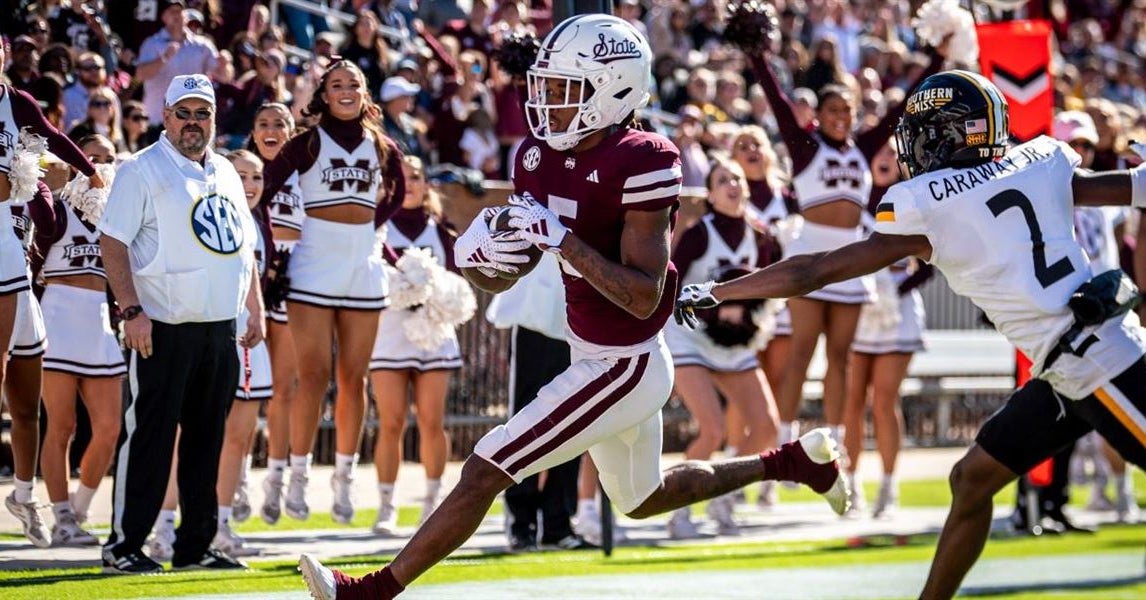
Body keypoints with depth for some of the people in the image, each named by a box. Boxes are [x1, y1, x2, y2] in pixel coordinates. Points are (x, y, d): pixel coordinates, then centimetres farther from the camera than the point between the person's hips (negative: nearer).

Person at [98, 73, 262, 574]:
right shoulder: (142, 169, -5)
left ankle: (196, 546, 16)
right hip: (162, 327, -7)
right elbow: (112, 241, -11)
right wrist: (131, 310, -18)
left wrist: (255, 309, 17)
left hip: (220, 327, 7)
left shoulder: (225, 173, 17)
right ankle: (123, 546, -1)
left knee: (207, 438, 9)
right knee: (149, 434, -6)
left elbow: (244, 246, 24)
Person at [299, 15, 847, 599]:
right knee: (643, 499, 28)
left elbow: (643, 298, -26)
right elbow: (501, 279, 6)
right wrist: (473, 256, -17)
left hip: (622, 368, -10)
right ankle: (793, 461, 39)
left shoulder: (642, 163, -23)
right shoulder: (539, 158, 0)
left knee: (485, 471, -11)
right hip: (596, 357, 10)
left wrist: (561, 238, -32)